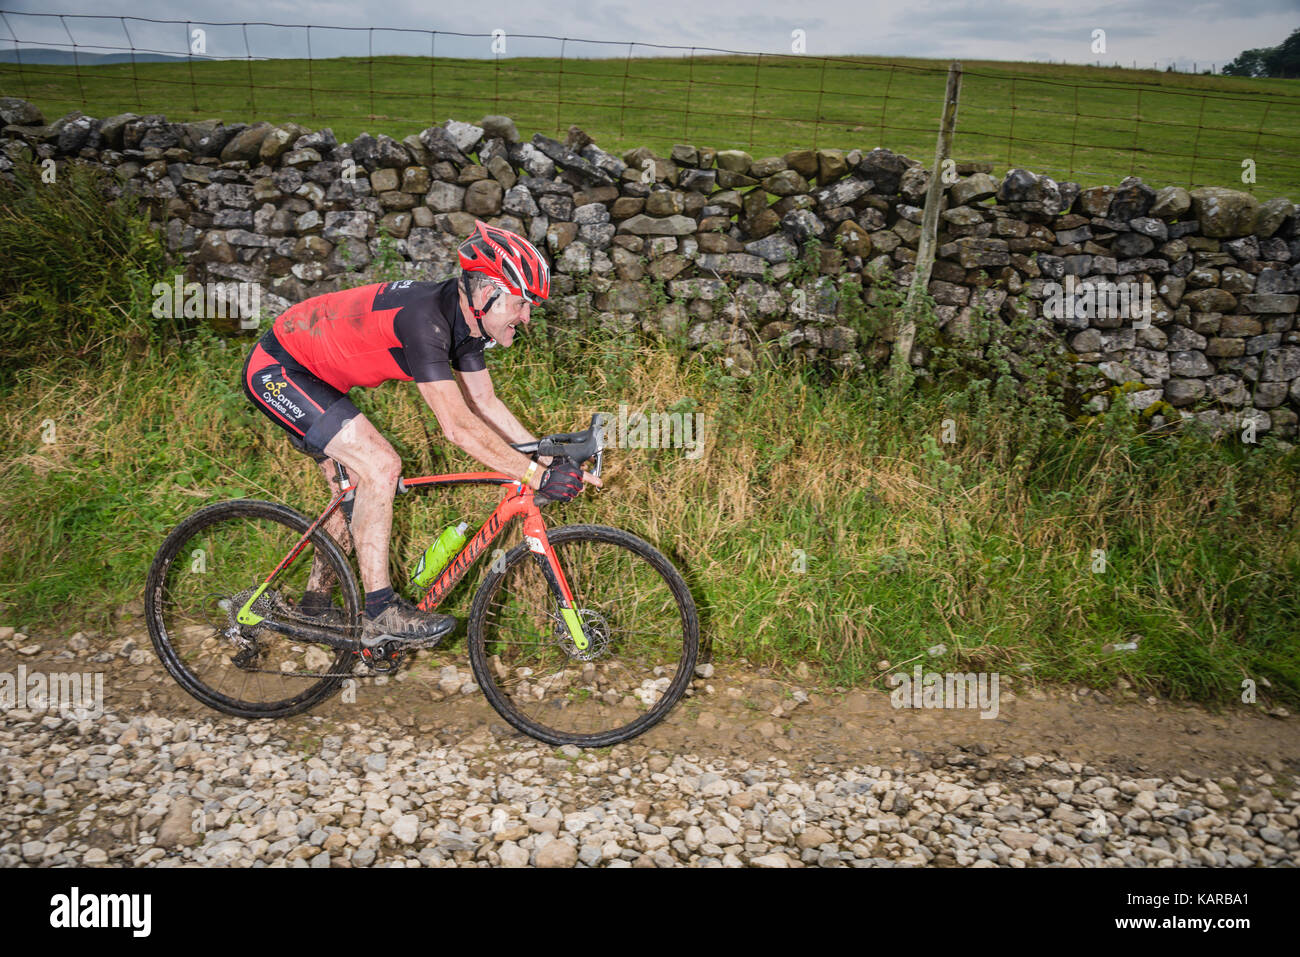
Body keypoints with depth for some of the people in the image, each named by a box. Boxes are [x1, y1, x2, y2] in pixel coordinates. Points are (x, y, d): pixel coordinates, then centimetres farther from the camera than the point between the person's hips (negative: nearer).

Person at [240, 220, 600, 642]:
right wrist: (537, 475, -36)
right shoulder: (424, 317, -32)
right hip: (275, 370, -10)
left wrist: (548, 456, -6)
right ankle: (380, 610, -13)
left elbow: (486, 404, 2)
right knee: (381, 466, -21)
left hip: (312, 375, 10)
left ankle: (316, 604, 26)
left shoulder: (464, 319, -3)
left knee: (358, 485, 11)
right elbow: (457, 425, -36)